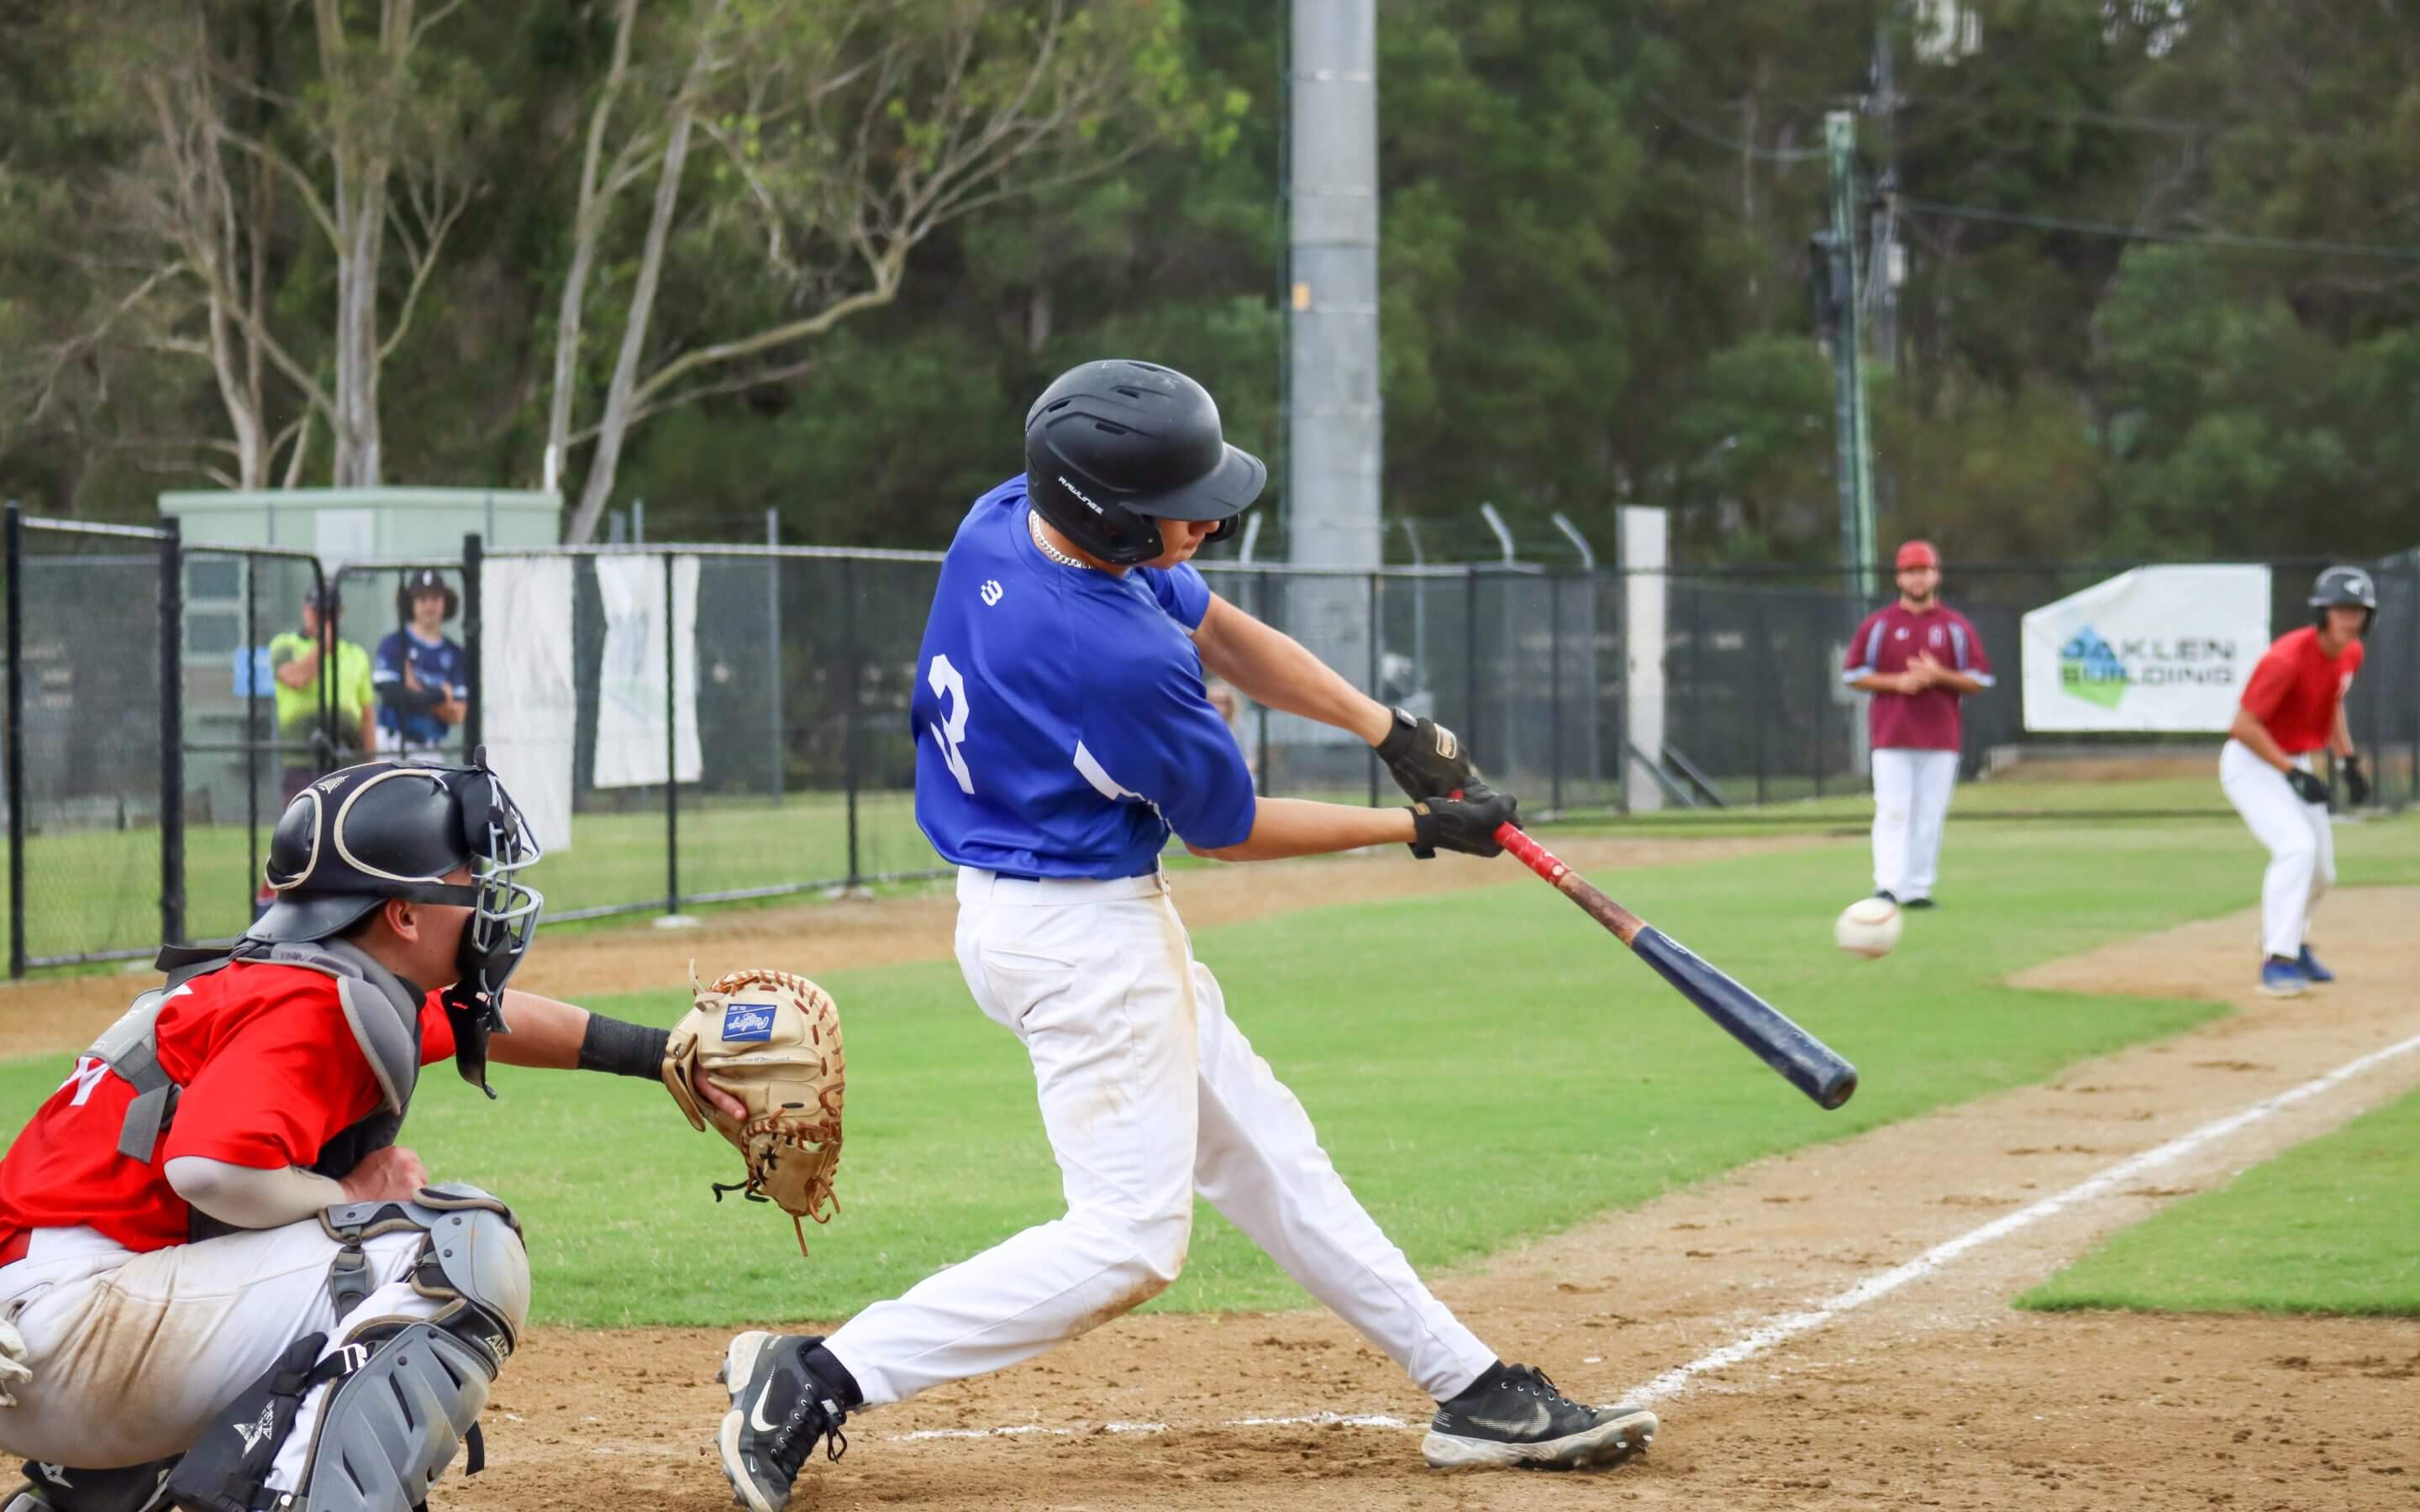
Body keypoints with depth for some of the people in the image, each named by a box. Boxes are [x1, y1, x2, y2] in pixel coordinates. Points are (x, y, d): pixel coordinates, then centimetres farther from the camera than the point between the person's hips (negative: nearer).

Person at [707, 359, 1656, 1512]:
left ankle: (1473, 1389, 24)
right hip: (1086, 940, -11)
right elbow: (1229, 830, -12)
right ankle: (819, 1378, -10)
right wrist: (1417, 828, -1)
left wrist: (1391, 730, 2)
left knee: (1264, 1154, 15)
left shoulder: (1005, 516, -4)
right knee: (1129, 1237, -8)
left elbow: (1220, 630, 9)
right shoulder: (1123, 660, -30)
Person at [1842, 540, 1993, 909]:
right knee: (1892, 811, -10)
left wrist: (1939, 676, -12)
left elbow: (1979, 681, 6)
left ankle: (1918, 889, 7)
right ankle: (1887, 886, -14)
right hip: (1891, 737, -2)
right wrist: (1896, 682, -10)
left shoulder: (1956, 626, 7)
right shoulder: (1878, 624, 6)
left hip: (1940, 738, 2)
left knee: (1930, 815, 2)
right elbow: (1855, 675, 6)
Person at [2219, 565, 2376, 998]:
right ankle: (2277, 961, -24)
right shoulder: (2287, 658, -28)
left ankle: (2291, 944, 42)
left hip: (2295, 763, 9)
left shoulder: (2350, 654, -2)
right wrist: (2293, 775, -25)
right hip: (2251, 763, -9)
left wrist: (2349, 762, 9)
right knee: (2297, 847, -27)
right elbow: (2245, 725, -26)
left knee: (2320, 869, 15)